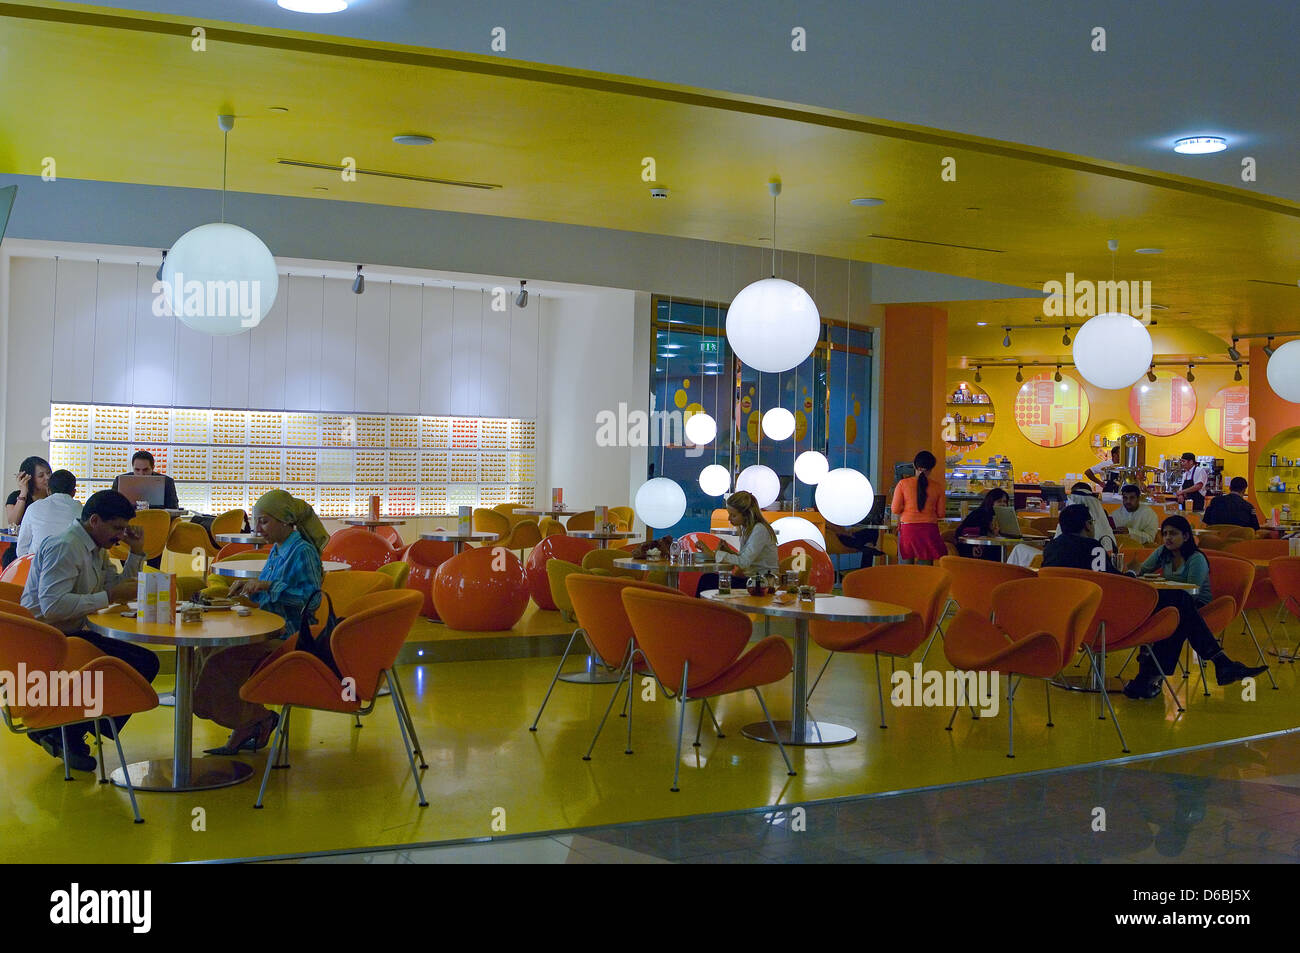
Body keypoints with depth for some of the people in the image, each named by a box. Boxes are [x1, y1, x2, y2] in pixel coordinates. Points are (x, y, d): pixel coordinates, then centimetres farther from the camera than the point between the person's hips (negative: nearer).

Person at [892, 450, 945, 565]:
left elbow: (895, 509, -4)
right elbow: (940, 513, 4)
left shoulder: (903, 483, -3)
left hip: (908, 528, -1)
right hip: (929, 529, 1)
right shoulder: (937, 487, 0)